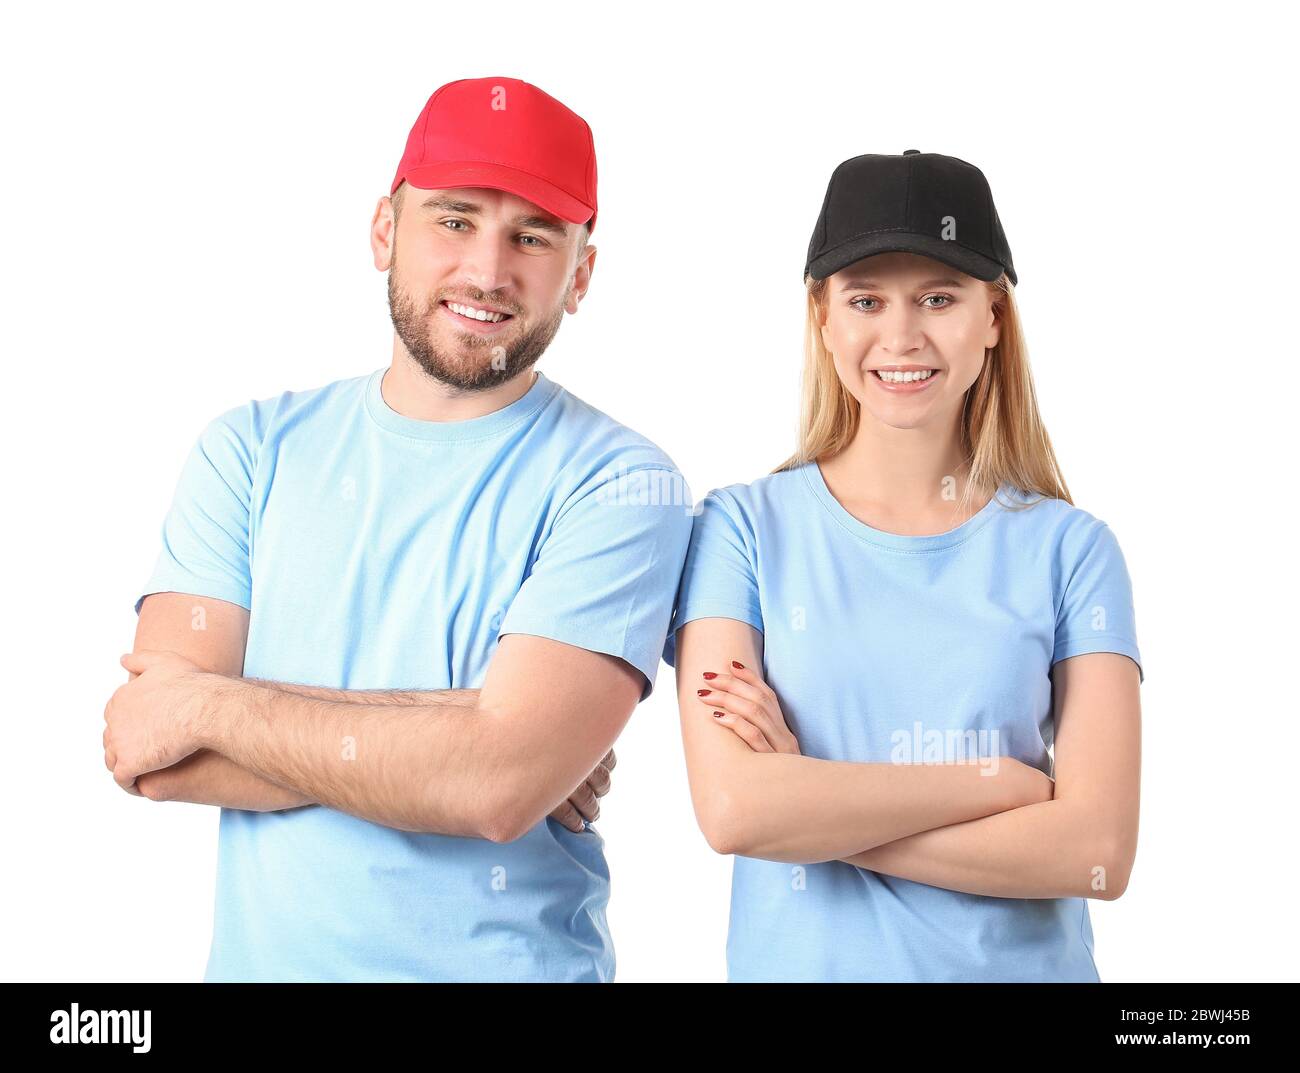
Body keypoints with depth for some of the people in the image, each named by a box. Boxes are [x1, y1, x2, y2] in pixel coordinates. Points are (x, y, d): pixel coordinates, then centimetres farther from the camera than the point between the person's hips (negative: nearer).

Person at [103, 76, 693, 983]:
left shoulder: (620, 485, -13)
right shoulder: (251, 450, -3)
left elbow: (499, 784, -24)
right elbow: (152, 760, -12)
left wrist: (213, 704, -15)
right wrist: (459, 749, -20)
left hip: (517, 960, -3)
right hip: (261, 955, 3)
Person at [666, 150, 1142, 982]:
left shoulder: (1071, 548, -5)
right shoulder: (744, 527, -8)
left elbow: (1099, 850, -14)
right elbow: (732, 808, -18)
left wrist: (808, 803, -18)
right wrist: (998, 781, -16)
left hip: (1026, 959, 1)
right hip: (799, 961, 0)